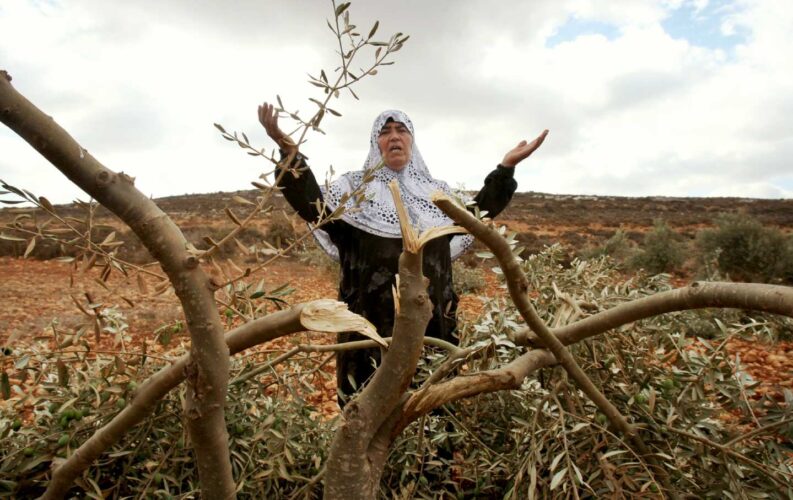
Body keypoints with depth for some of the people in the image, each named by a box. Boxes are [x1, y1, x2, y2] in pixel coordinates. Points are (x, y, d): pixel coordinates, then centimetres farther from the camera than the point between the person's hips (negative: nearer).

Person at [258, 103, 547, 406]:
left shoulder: (436, 191, 14)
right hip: (373, 318, -3)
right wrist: (290, 152, -23)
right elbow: (313, 207, -11)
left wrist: (506, 168, 10)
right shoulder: (356, 187, 4)